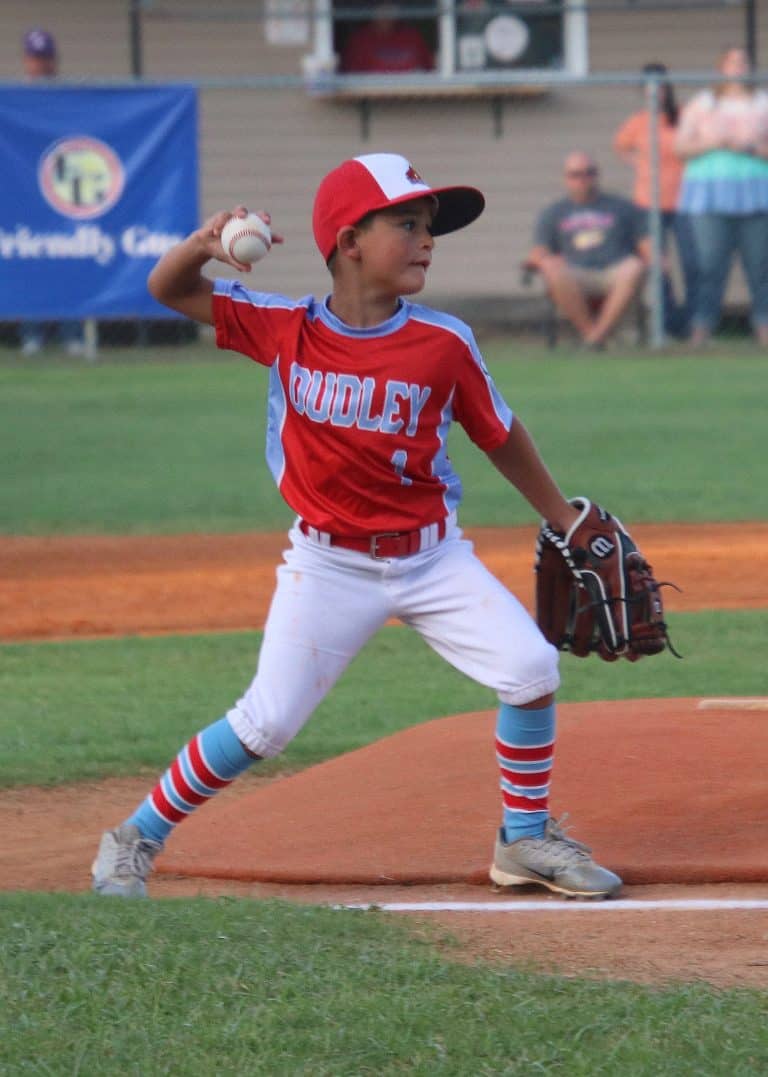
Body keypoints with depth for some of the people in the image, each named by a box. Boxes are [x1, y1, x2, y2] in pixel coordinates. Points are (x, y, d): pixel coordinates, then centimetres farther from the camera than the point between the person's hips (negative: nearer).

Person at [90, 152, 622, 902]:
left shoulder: (443, 344, -9)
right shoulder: (288, 331, -10)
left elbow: (500, 436, 6)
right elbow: (167, 290, -5)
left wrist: (563, 519, 15)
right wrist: (206, 243, -27)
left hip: (433, 558, 2)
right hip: (330, 566, -2)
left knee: (531, 667, -11)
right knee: (266, 722, -7)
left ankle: (525, 840, 10)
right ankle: (135, 840, 11)